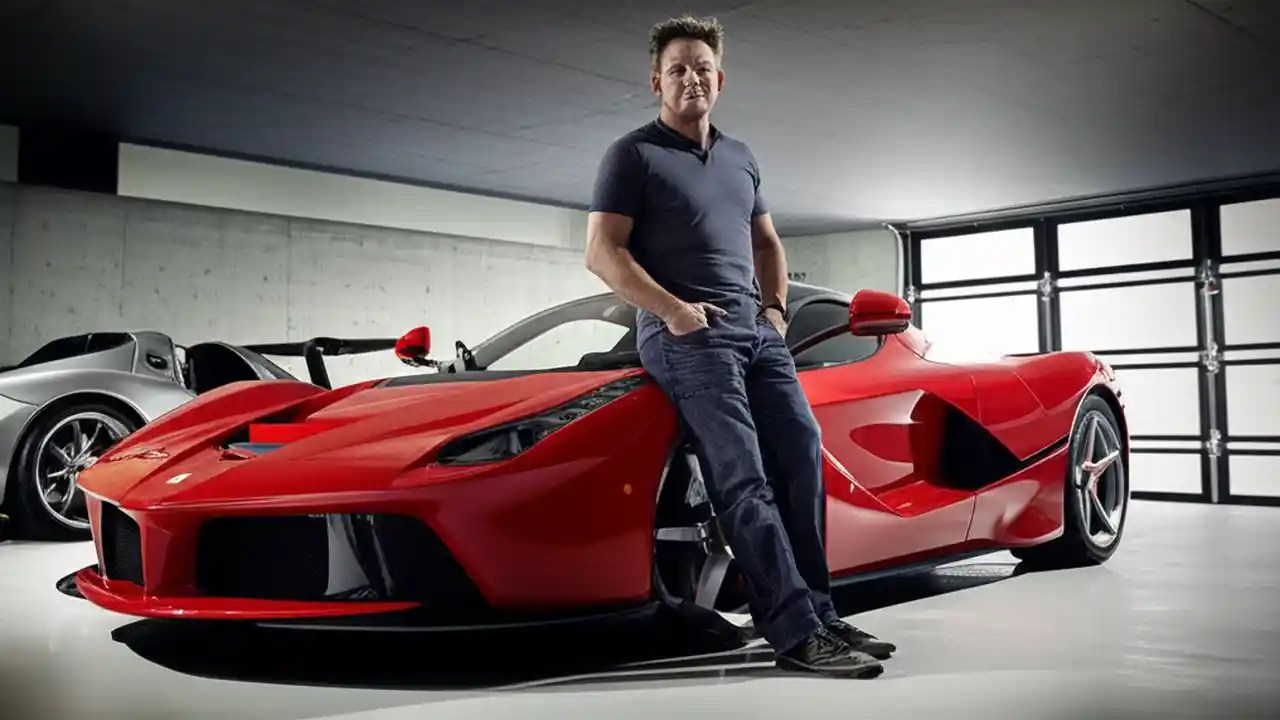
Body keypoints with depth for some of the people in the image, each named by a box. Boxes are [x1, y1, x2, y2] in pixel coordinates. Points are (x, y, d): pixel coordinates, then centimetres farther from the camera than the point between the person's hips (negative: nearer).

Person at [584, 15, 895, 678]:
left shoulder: (740, 158, 23)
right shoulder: (633, 155, 3)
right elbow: (602, 253, -5)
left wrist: (776, 307, 14)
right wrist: (673, 310, -15)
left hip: (756, 329, 7)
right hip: (686, 335, -7)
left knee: (801, 452, -3)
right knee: (743, 478, -16)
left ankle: (818, 611, 4)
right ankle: (796, 631, -19)